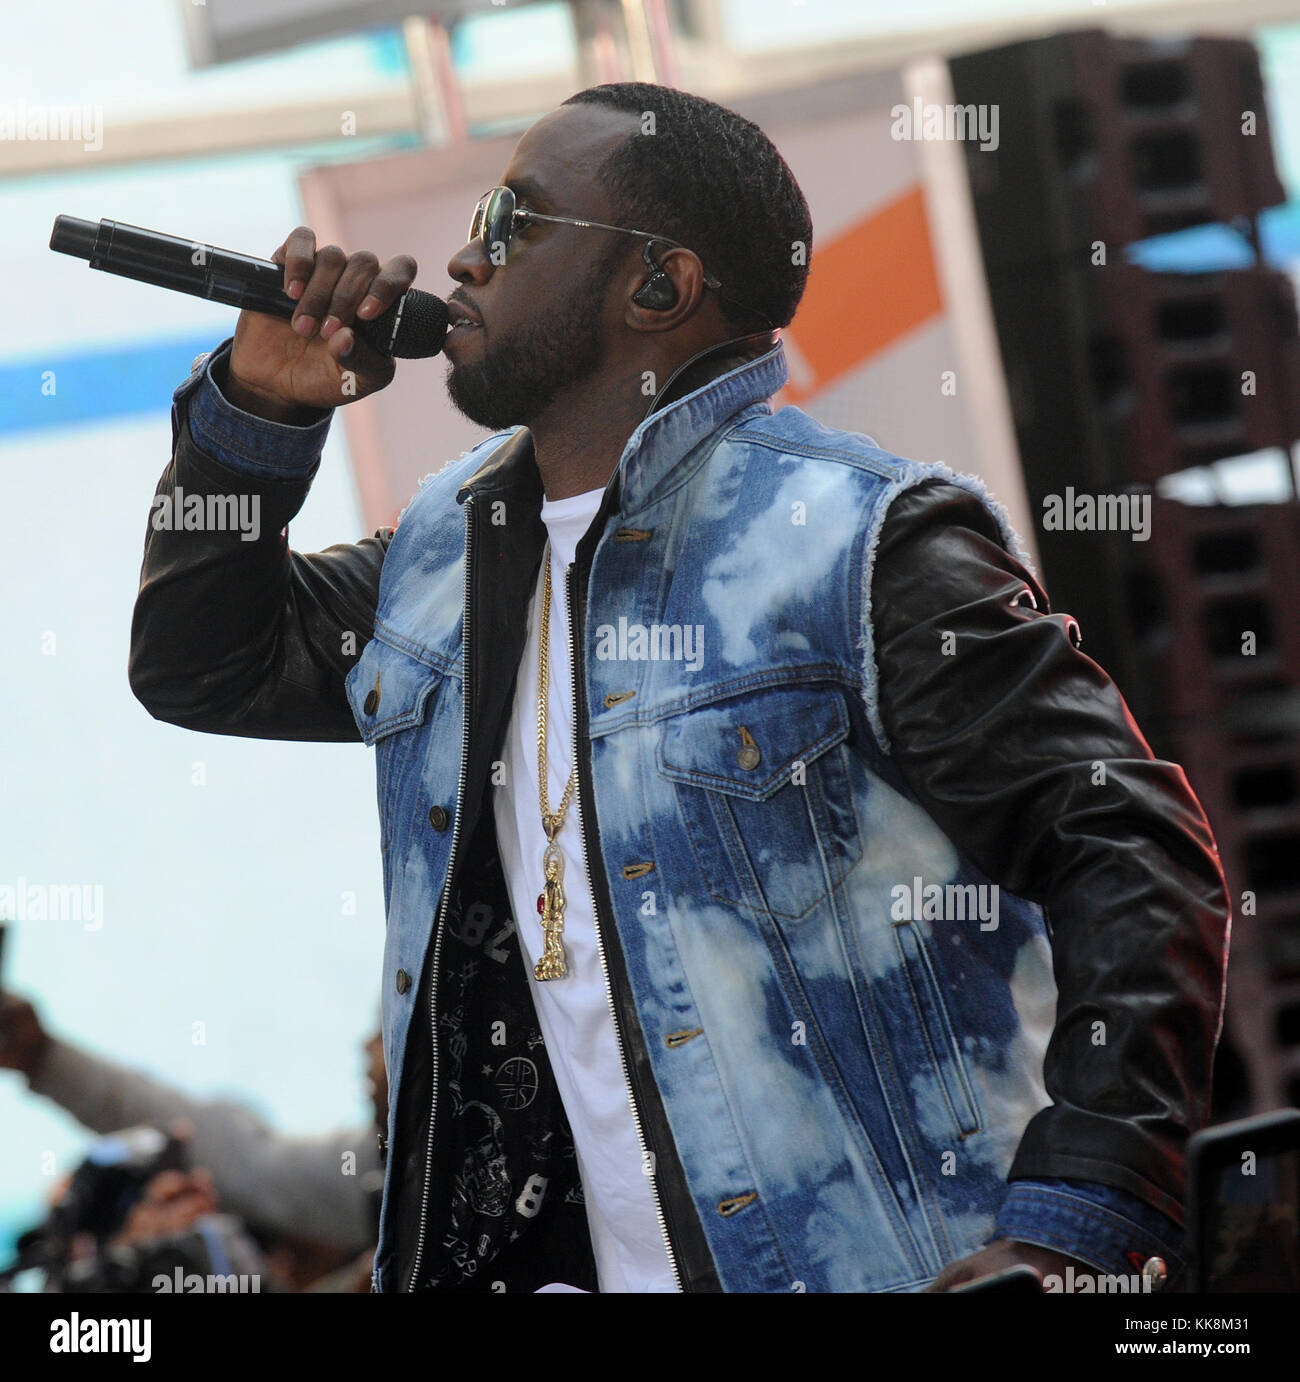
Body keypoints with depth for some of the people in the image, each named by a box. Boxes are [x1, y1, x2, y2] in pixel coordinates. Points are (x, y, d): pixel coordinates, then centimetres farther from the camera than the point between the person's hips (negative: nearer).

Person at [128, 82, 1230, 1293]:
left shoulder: (862, 546, -13)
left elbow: (1134, 861, -16)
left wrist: (1073, 1234, -24)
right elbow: (202, 670, 25)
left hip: (860, 1272, -7)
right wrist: (256, 410, 7)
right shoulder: (447, 543, 11)